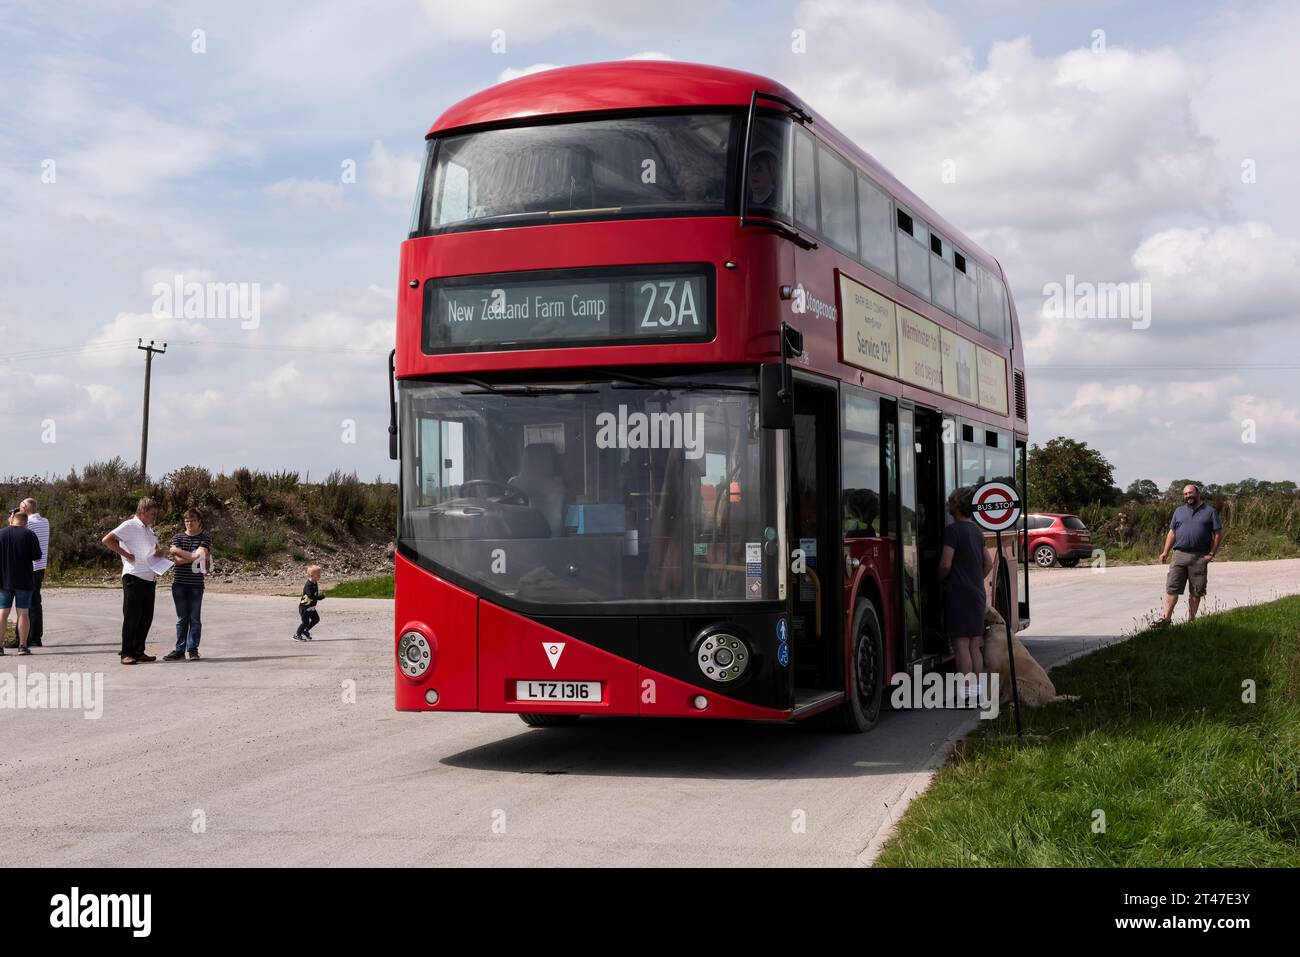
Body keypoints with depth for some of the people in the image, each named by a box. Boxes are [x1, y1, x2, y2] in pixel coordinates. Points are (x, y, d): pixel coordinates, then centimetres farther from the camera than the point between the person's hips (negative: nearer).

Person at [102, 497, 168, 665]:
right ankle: (127, 654, 1)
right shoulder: (130, 526, -7)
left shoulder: (149, 530, 20)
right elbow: (107, 540, -15)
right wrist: (125, 554, -16)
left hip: (150, 578, 8)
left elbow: (154, 549, 32)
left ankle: (139, 651, 16)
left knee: (146, 617, 9)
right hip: (134, 577, -8)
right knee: (132, 616, -4)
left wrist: (159, 552, 8)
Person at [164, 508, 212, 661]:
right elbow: (177, 560, -6)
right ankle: (180, 649, 10)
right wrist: (195, 557, -13)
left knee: (195, 618, 2)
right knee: (182, 618, 6)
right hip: (179, 583, 1)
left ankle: (193, 649, 8)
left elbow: (199, 555, -14)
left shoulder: (205, 538, 1)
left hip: (196, 584, -1)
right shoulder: (177, 537, 6)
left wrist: (177, 551, -9)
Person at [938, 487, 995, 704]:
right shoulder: (977, 531, 13)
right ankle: (977, 689, 14)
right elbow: (988, 563, 19)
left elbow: (945, 564, -17)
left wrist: (939, 580, 1)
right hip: (978, 594, 8)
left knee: (960, 644, -7)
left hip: (959, 594, -8)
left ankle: (966, 691, -10)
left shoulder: (953, 530, -12)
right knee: (975, 645, 11)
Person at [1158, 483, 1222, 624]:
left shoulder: (1209, 511, 6)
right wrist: (1165, 552, 4)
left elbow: (1218, 533, 3)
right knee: (1171, 588, -7)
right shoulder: (1179, 511, 15)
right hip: (1180, 555, 2)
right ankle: (1166, 618, -9)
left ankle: (1191, 619, 12)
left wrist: (1212, 553, -6)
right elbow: (1172, 532, 14)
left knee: (1196, 591, 4)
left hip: (1200, 557, -2)